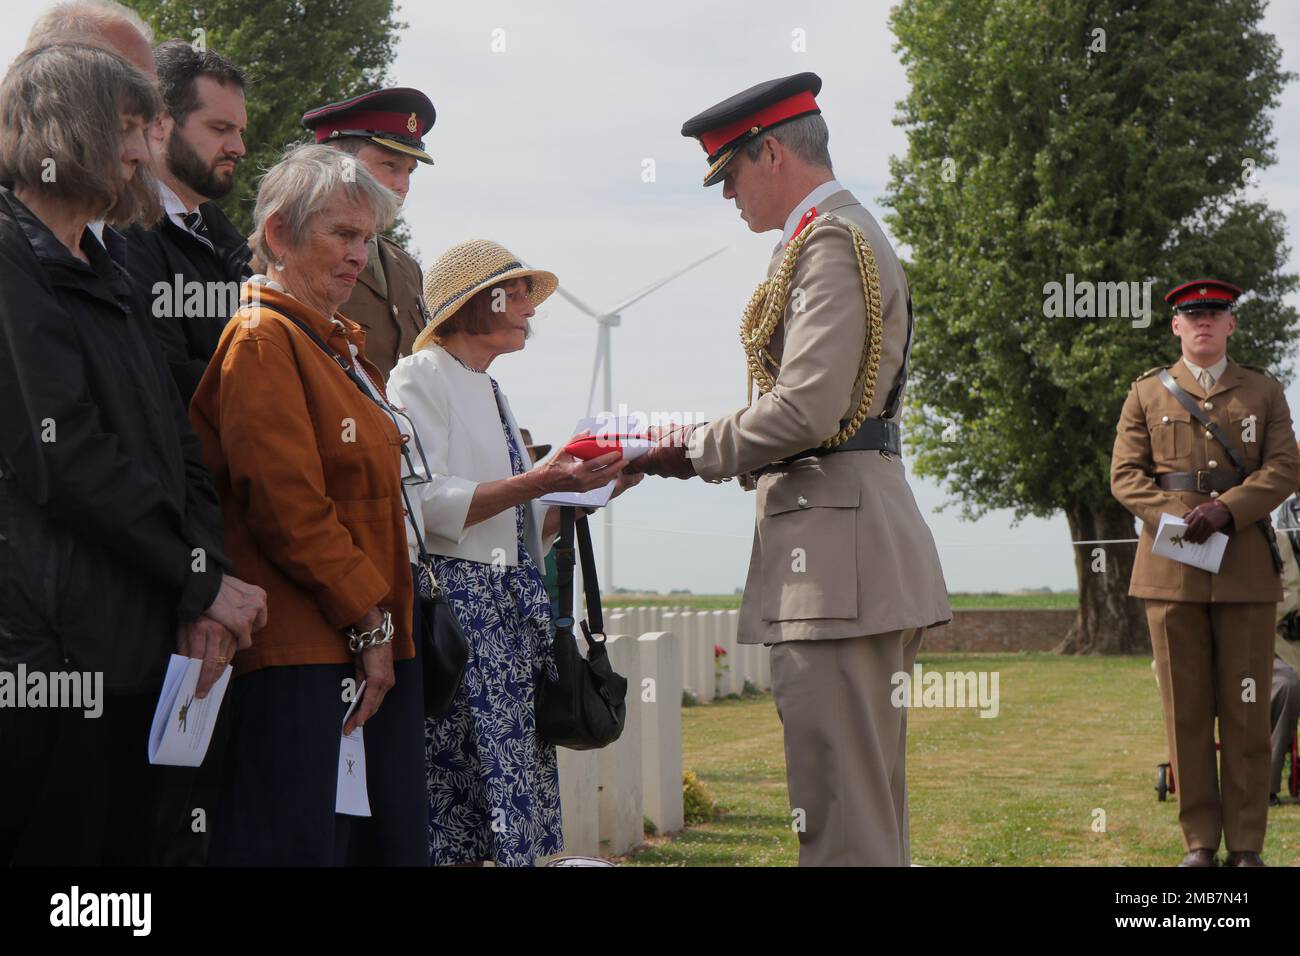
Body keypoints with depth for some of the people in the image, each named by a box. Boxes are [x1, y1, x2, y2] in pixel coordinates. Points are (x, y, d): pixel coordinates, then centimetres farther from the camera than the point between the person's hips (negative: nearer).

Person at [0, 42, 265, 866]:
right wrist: (203, 581, -10)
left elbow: (176, 442, 15)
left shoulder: (103, 273, 21)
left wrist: (205, 591, 0)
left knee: (125, 842, 10)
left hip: (135, 641, 9)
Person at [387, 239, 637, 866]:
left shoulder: (489, 392, 24)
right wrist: (538, 481, -18)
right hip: (457, 598, -8)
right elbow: (428, 506, -14)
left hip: (515, 605, 8)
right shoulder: (421, 378, -1)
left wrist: (584, 493, 7)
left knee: (525, 796, 0)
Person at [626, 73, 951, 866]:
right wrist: (701, 443, 13)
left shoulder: (831, 243, -11)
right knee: (870, 793, 15)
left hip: (835, 537, -11)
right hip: (853, 536, 11)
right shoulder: (850, 235, 21)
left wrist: (695, 452, -7)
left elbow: (807, 409, -20)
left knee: (842, 810, -9)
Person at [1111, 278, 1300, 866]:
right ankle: (1200, 842, 6)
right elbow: (1125, 475, 4)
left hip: (1245, 570, 0)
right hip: (1171, 569, 0)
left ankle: (1247, 846, 4)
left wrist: (1225, 509, -15)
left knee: (1245, 709, -1)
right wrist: (1176, 519, -12)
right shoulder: (1147, 393, 12)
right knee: (1185, 709, 0)